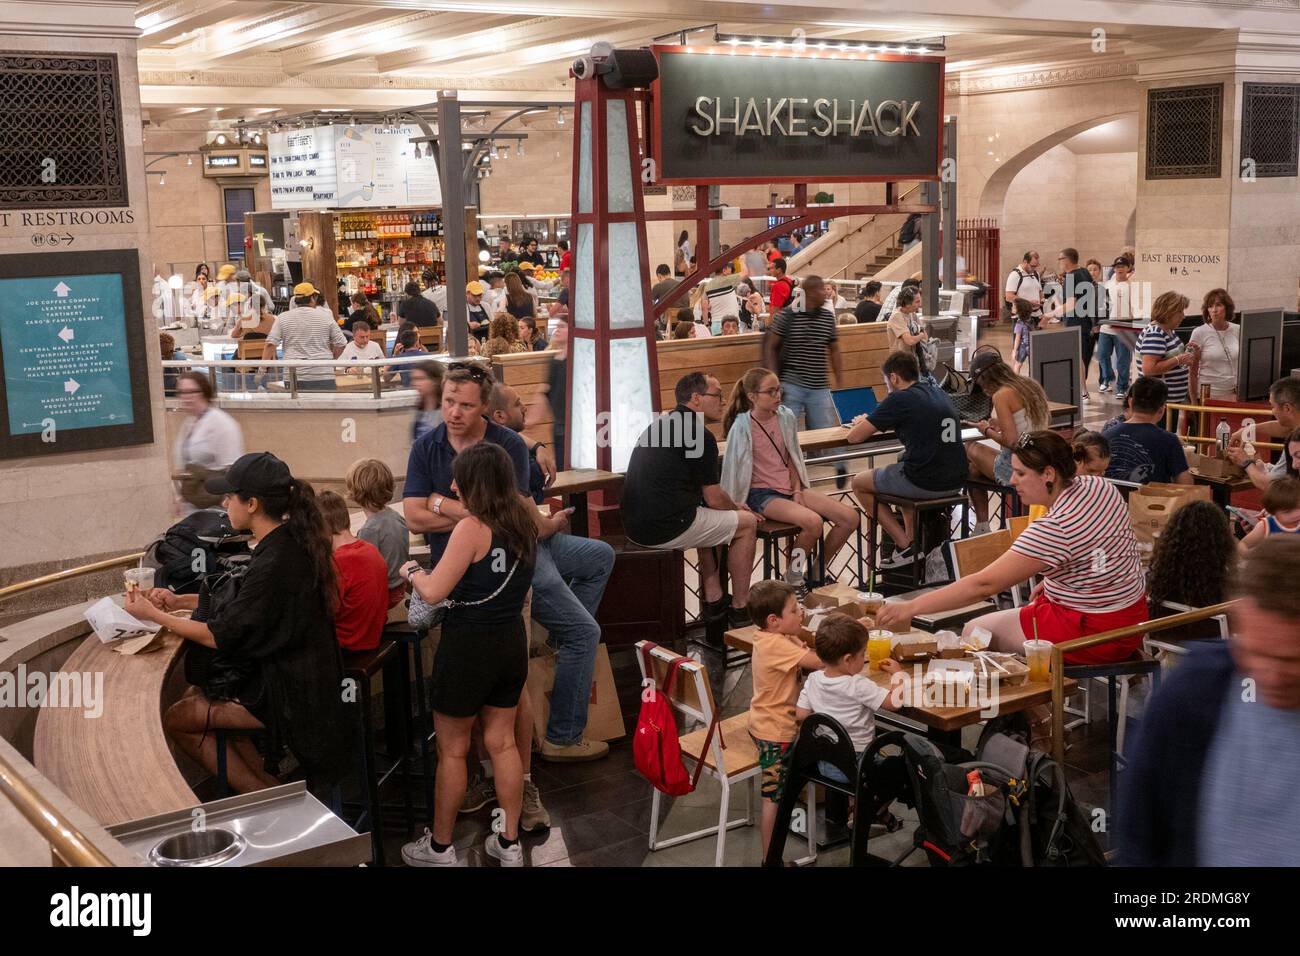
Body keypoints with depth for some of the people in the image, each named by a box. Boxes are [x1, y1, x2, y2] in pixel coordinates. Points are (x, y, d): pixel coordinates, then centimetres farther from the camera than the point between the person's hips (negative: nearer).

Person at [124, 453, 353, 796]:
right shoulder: (289, 542, 3)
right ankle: (268, 784, 15)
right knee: (194, 698, 18)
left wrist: (153, 615, -5)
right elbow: (243, 599, 17)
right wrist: (180, 601, 10)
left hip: (289, 694, -9)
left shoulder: (274, 562, -26)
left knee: (176, 720, 2)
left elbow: (219, 636, -17)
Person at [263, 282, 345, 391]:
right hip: (323, 376, 0)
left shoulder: (283, 318, 4)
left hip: (294, 377, 0)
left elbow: (271, 344, -3)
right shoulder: (325, 316, 4)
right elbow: (340, 344, 5)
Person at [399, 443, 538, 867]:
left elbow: (433, 592, -20)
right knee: (502, 743, 16)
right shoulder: (524, 525, 3)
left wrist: (412, 571, 0)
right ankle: (509, 843, 24)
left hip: (468, 646, -7)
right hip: (511, 642, 7)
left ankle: (439, 848, 21)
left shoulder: (471, 528, -20)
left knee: (452, 750, 8)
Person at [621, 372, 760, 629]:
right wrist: (736, 508, 17)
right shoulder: (700, 435, -10)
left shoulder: (659, 425, 18)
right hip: (667, 528, -9)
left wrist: (732, 504, 26)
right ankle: (739, 610, 15)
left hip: (636, 526, 9)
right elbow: (713, 499, -5)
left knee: (708, 519, 33)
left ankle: (714, 601, 29)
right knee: (747, 523, 10)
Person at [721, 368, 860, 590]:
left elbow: (793, 459, 13)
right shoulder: (742, 426, -12)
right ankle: (793, 578, -8)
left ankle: (819, 571, 11)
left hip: (790, 488, 7)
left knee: (850, 517, -8)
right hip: (761, 494, -7)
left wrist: (797, 490, 1)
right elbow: (733, 468, -9)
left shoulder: (786, 417, 4)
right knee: (813, 521, -32)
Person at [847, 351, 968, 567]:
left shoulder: (899, 400, -8)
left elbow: (854, 437, -6)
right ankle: (913, 537, 33)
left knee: (859, 483, 16)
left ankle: (905, 546, 9)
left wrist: (862, 423, 18)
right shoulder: (937, 393, 13)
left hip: (925, 483, -8)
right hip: (956, 482, 8)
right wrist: (872, 422, 27)